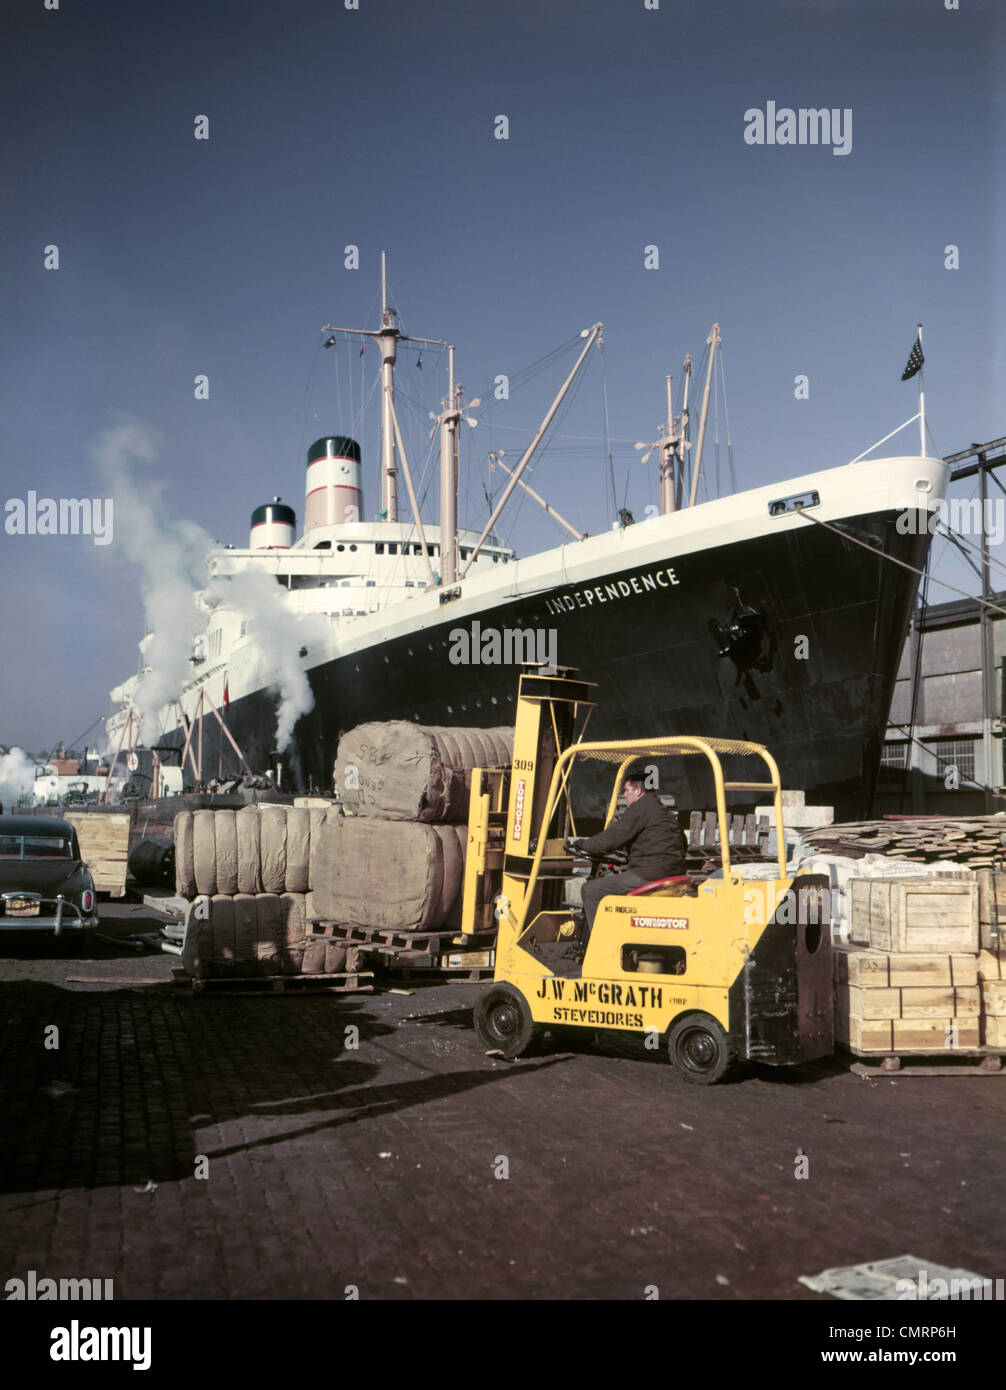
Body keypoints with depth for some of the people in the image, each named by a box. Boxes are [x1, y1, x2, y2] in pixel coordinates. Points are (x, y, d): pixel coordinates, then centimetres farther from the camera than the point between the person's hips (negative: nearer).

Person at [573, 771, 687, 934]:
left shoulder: (640, 808, -8)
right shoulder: (663, 809, 23)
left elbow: (612, 838, -12)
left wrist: (583, 844, 4)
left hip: (649, 875, -10)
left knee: (591, 890, -3)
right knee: (609, 880, 29)